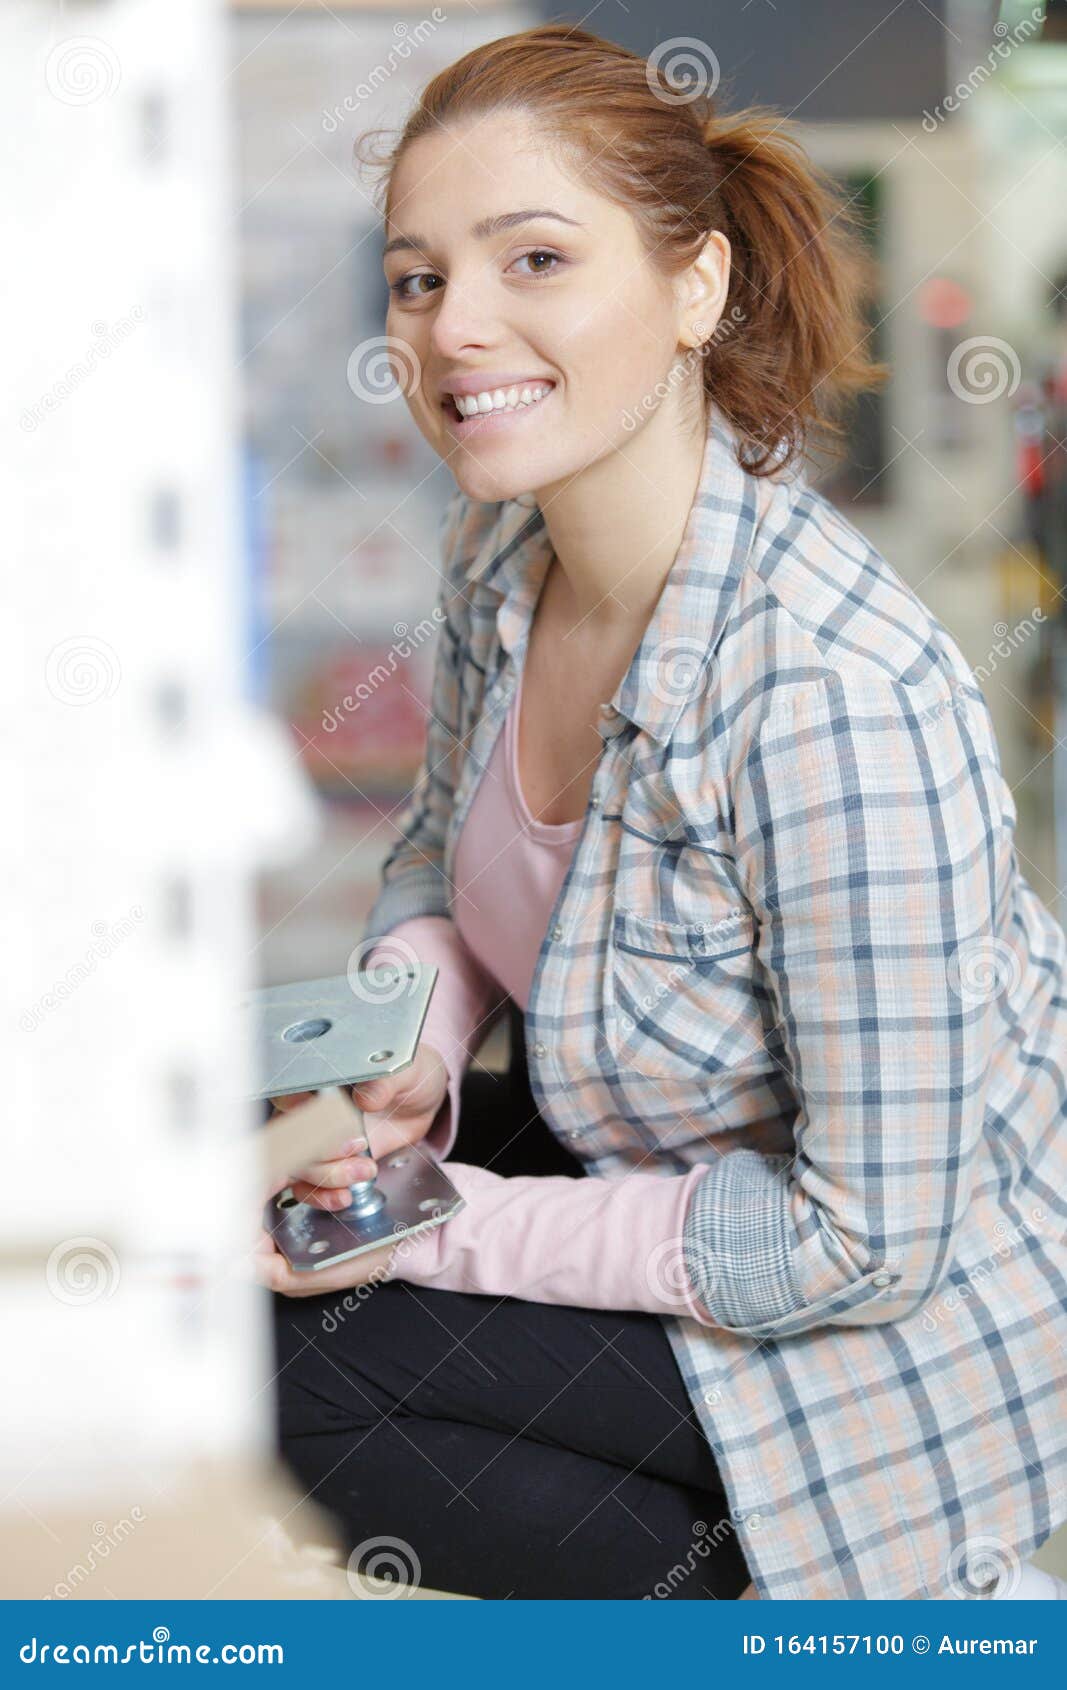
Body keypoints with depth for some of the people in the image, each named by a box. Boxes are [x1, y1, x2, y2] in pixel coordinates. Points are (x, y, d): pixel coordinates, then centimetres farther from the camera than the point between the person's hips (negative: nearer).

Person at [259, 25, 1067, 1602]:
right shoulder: (502, 551, -9)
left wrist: (454, 1230, -22)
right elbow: (443, 848, 11)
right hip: (654, 1150, 8)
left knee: (317, 1374, -13)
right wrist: (409, 1047, -10)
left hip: (905, 1311, -8)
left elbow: (866, 1240, -28)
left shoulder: (842, 700, -34)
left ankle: (825, 1606, 5)